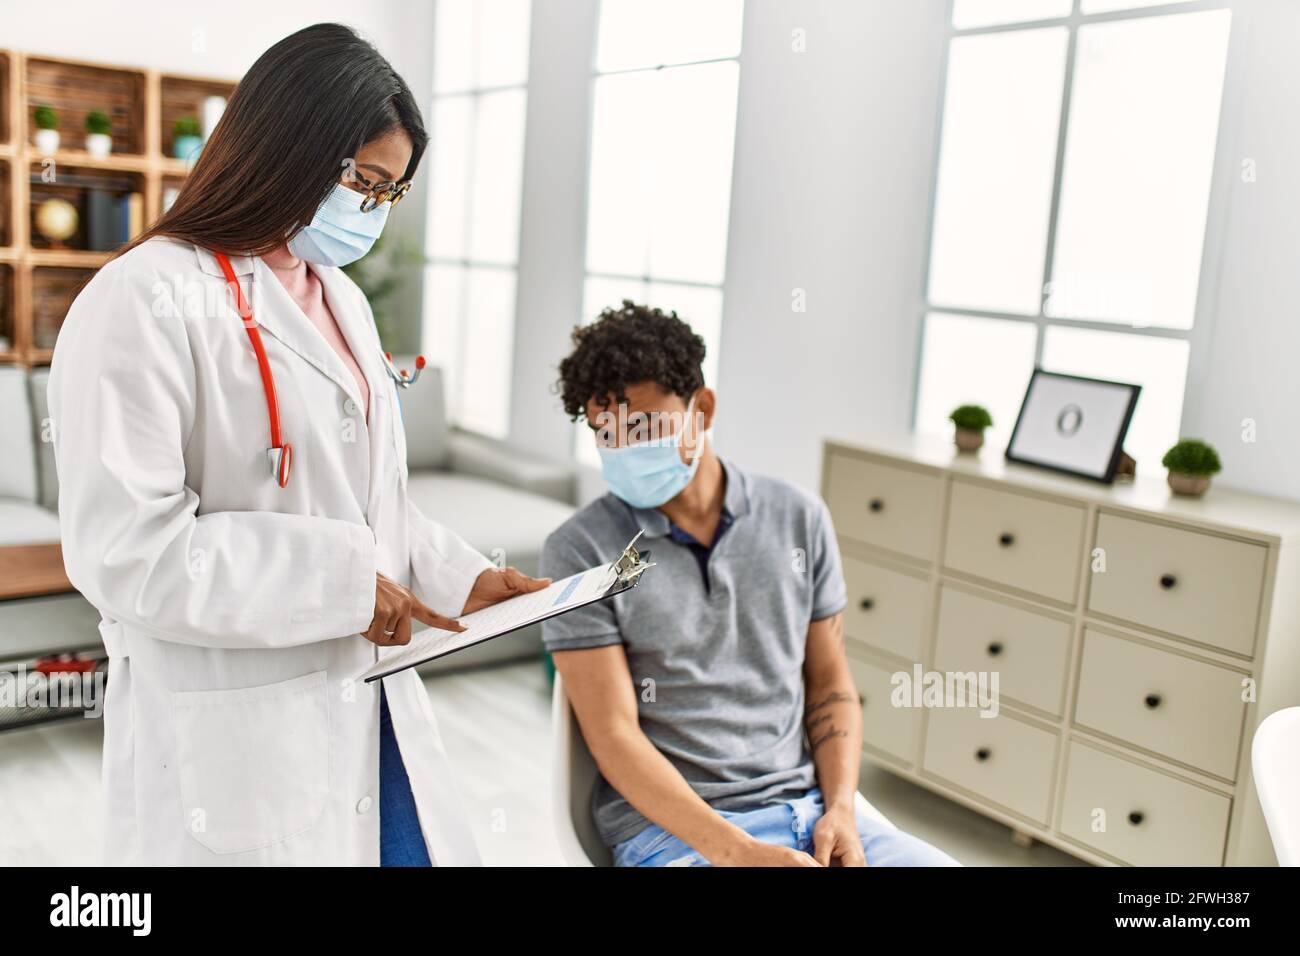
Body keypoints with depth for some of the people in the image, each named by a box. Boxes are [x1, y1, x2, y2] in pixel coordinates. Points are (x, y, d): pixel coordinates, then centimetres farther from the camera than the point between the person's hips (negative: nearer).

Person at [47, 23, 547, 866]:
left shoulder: (341, 298, 12)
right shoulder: (149, 300, -14)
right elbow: (125, 549, -20)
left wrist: (458, 576, 3)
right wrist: (340, 586, -19)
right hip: (236, 742, -7)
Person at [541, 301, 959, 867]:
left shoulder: (797, 518, 6)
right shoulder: (580, 552, -5)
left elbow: (829, 682, 12)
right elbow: (614, 735, -8)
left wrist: (839, 809, -3)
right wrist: (735, 851, -17)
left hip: (808, 808, 4)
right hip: (672, 827, -4)